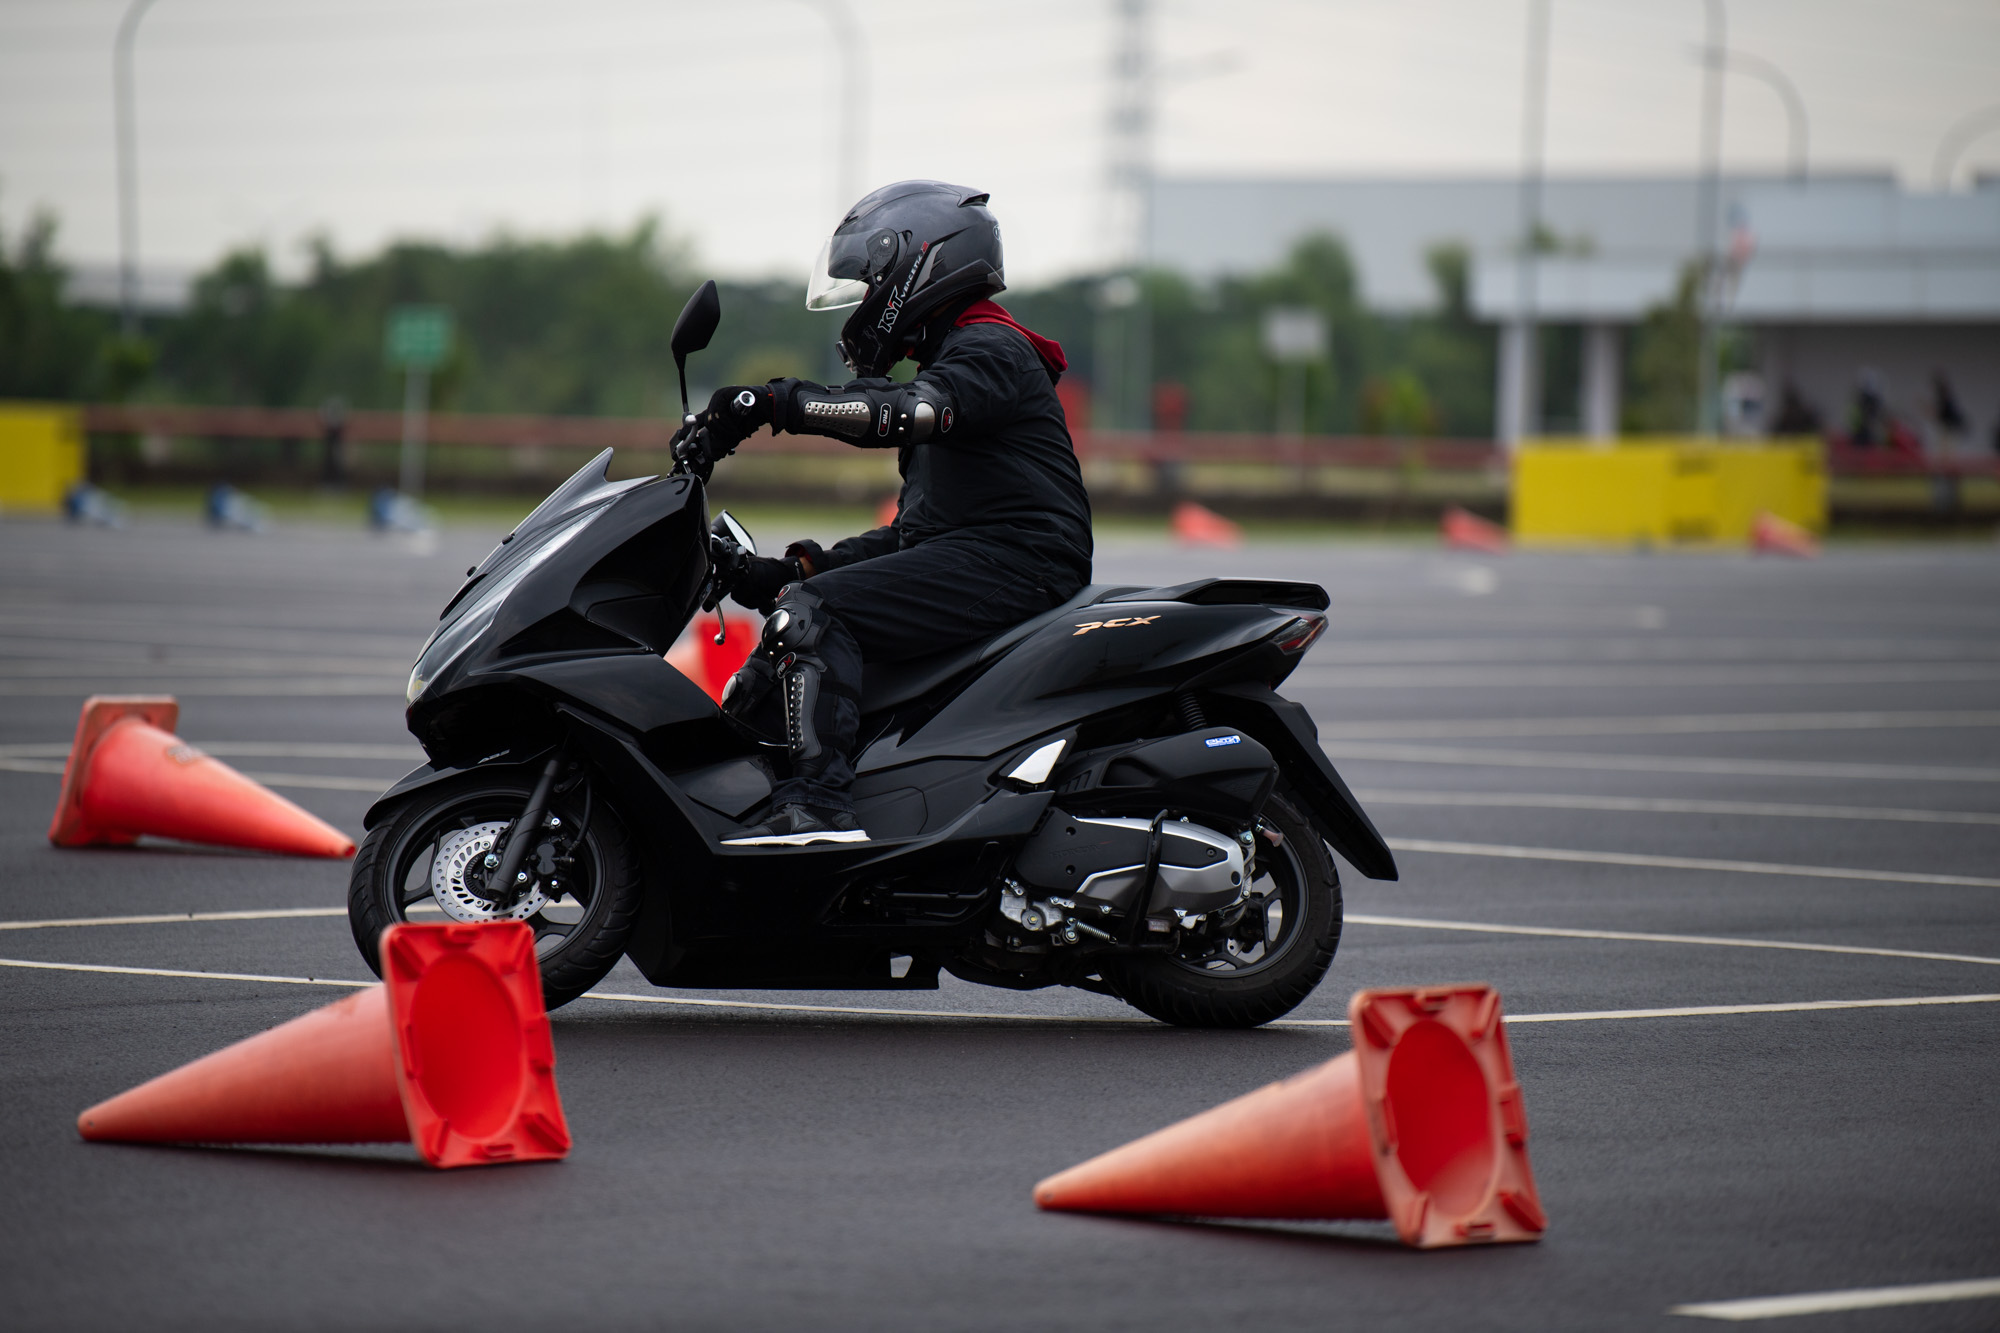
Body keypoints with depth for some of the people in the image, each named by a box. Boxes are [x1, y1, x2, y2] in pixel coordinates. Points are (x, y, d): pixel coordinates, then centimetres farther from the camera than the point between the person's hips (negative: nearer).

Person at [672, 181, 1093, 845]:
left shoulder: (992, 349, -4)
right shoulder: (953, 362, 28)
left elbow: (912, 412, -27)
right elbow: (915, 529, 26)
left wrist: (775, 402, -31)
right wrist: (796, 569, 14)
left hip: (1011, 560, -11)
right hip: (963, 559, 11)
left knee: (811, 615, -26)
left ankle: (817, 802, -37)